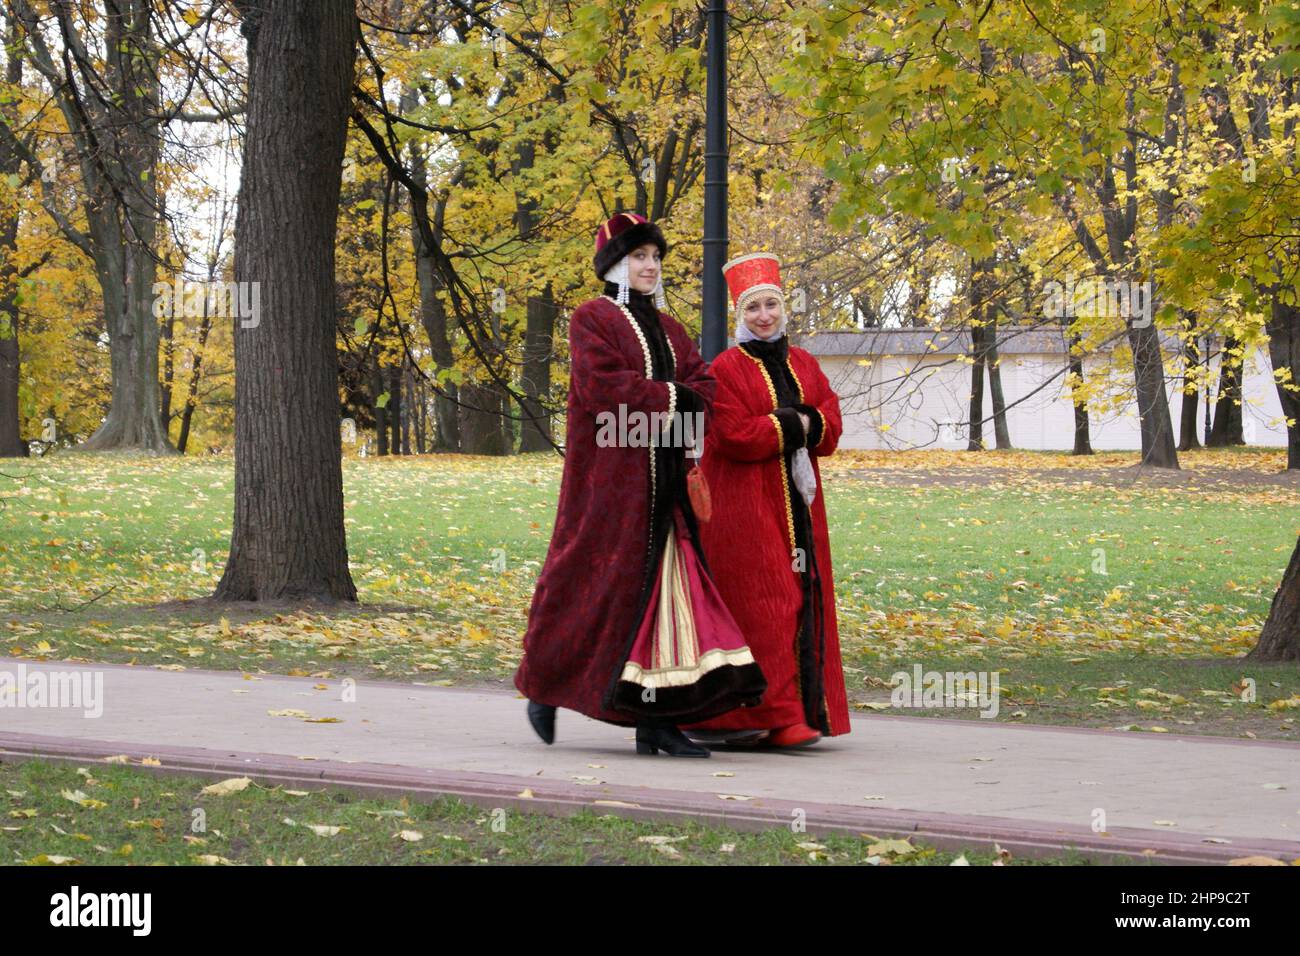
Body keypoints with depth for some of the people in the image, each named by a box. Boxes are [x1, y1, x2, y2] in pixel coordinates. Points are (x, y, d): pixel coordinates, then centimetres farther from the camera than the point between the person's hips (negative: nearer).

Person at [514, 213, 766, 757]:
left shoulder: (667, 328, 19)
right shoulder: (592, 319, -2)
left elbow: (702, 388, 9)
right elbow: (603, 387, -16)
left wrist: (673, 408, -11)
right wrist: (668, 396, -11)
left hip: (662, 480, 6)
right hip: (610, 476, -6)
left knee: (668, 584, -2)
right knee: (596, 581, -4)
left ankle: (654, 718, -3)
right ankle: (544, 685, 17)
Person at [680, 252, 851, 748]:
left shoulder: (804, 366, 14)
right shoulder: (726, 369, -4)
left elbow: (830, 431, 5)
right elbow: (735, 436, -14)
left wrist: (793, 425, -14)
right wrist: (795, 424, -9)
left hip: (796, 504, 6)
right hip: (743, 507, -6)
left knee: (801, 605, 5)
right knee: (761, 610, -9)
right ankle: (777, 715, -10)